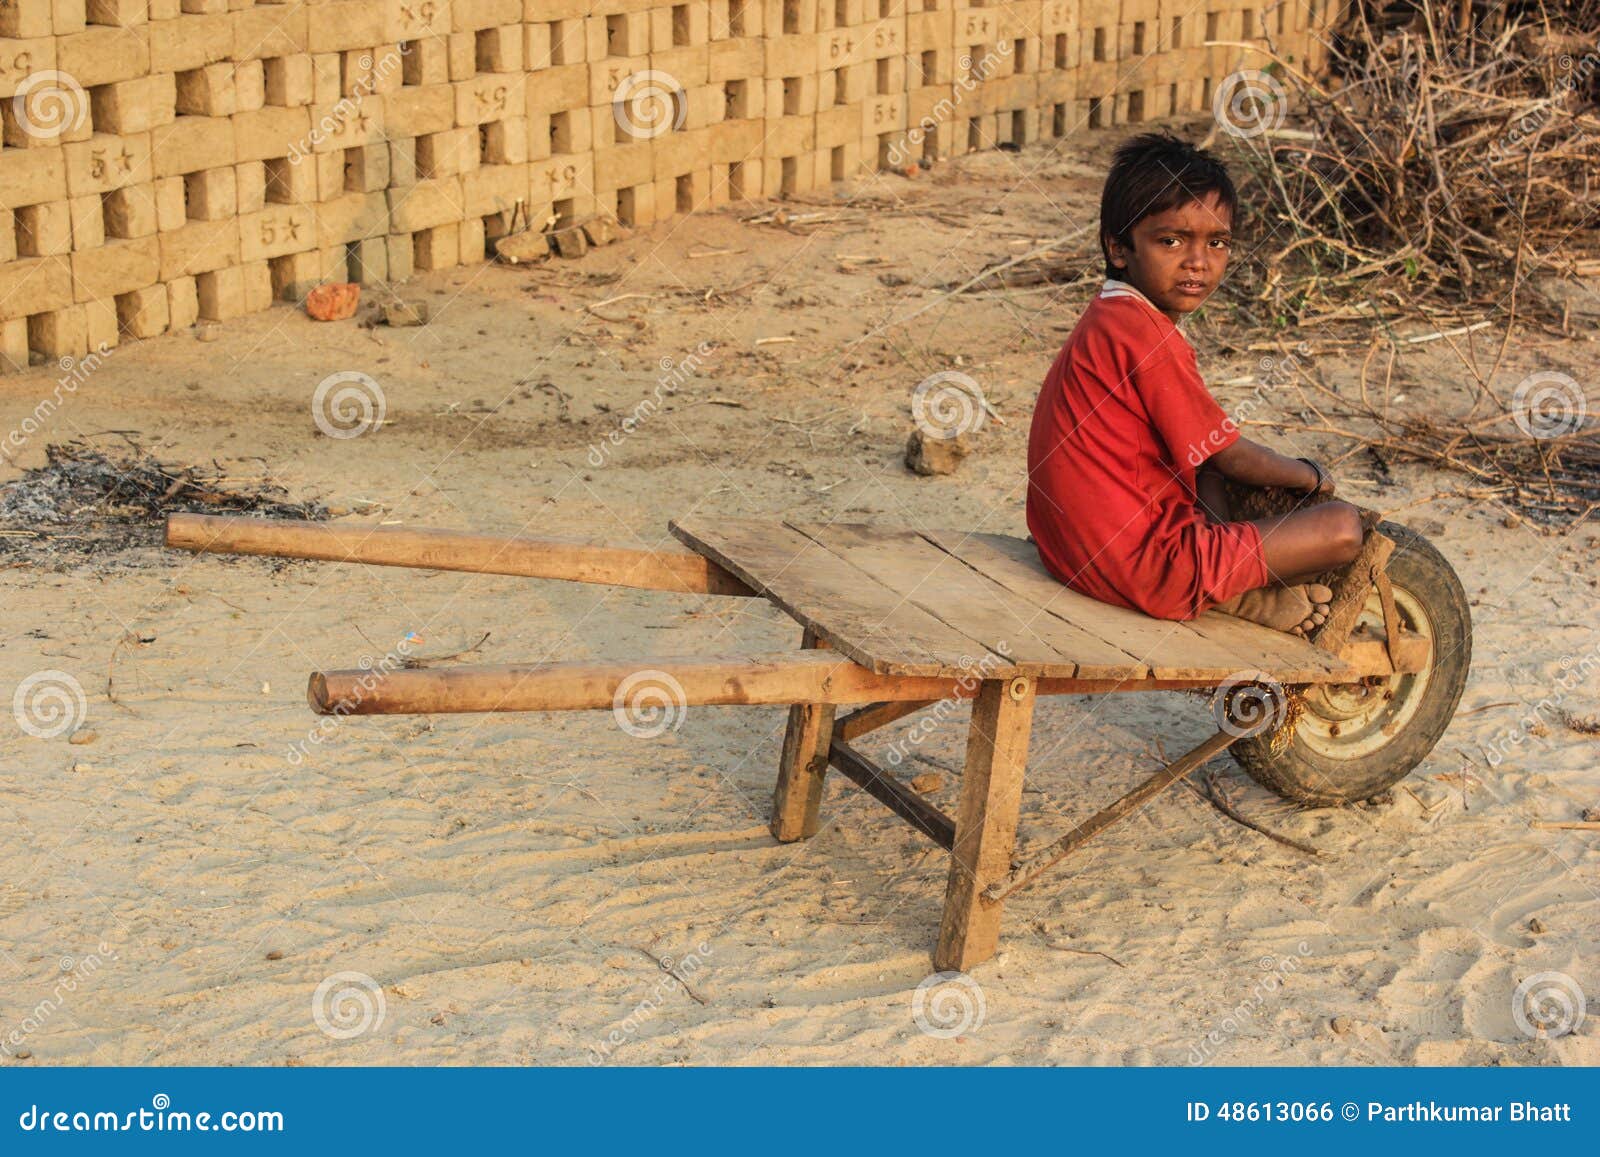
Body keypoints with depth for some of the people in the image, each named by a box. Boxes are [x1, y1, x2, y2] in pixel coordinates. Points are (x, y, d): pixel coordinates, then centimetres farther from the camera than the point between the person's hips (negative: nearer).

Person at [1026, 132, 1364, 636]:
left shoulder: (1109, 318, 12)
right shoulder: (1147, 336, -19)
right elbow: (1232, 458, -8)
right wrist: (1311, 476, 9)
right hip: (1145, 566, -10)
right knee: (1343, 526, -9)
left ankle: (1227, 580, 13)